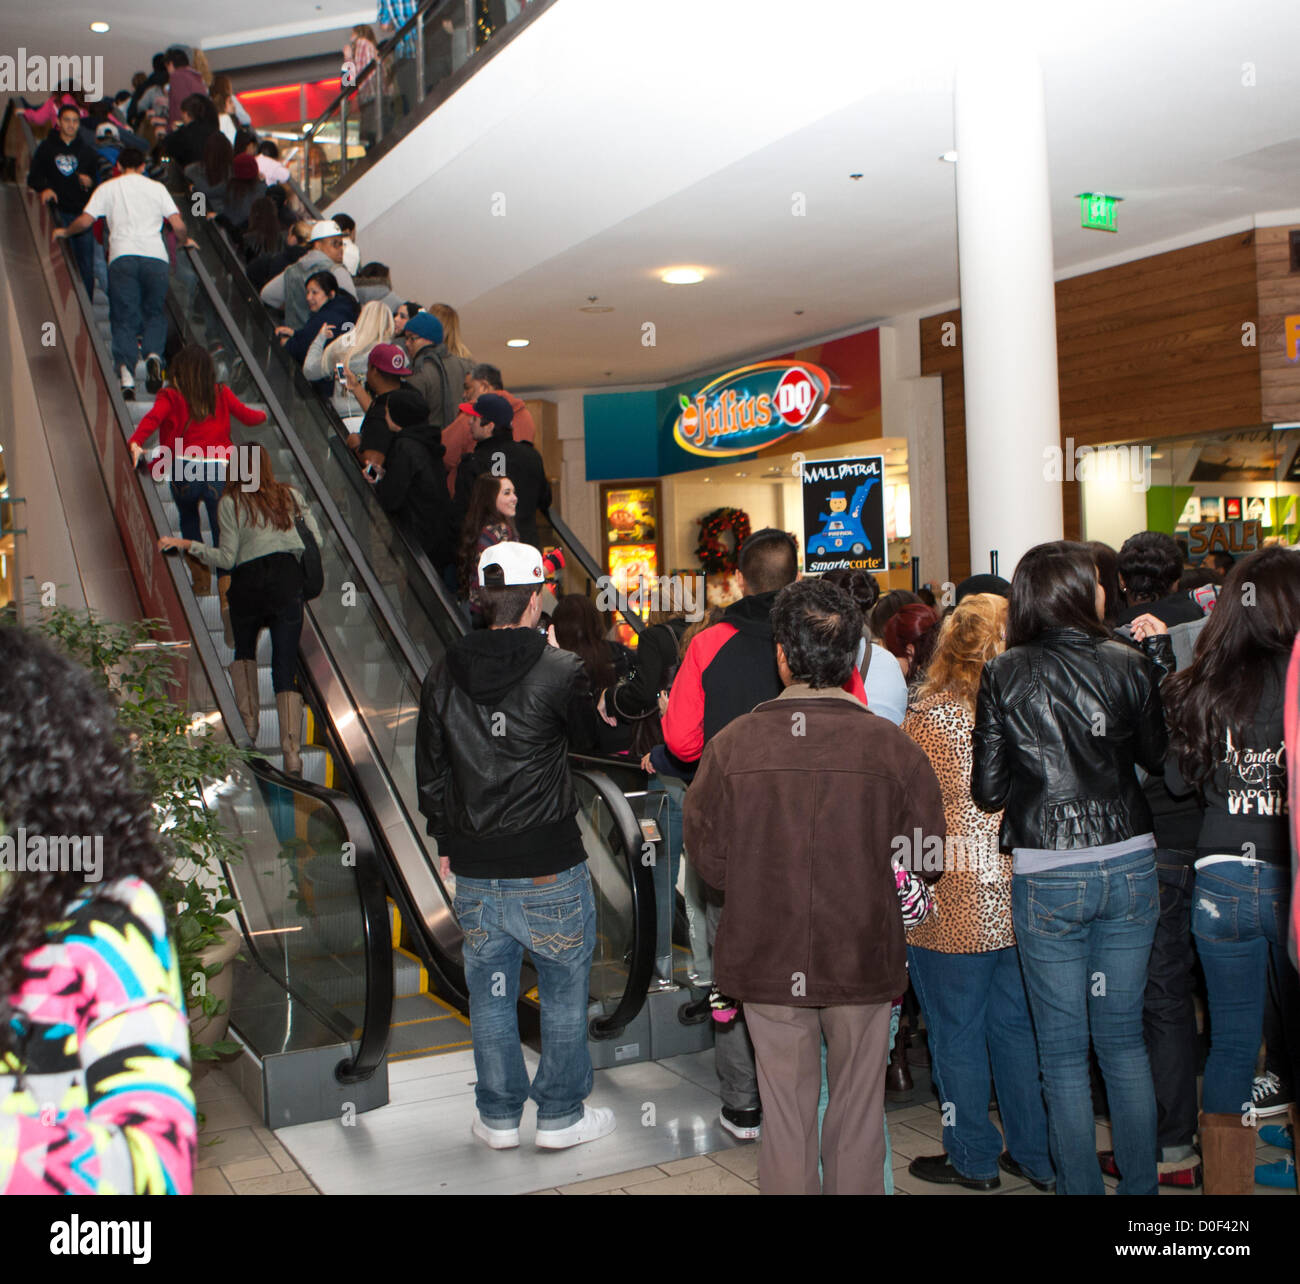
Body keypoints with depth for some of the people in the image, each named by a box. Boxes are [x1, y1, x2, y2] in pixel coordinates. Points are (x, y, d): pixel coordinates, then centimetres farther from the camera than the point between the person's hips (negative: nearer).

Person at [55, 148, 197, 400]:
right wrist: (186, 241, 31)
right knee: (155, 314, 13)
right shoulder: (156, 187, 17)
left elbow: (85, 220, 8)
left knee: (124, 318, 1)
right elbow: (178, 224, 10)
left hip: (123, 257, -1)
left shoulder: (108, 188, 15)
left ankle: (126, 374, -17)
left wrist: (64, 232, 28)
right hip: (156, 256, 1)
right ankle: (154, 355, -16)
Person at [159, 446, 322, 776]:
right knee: (285, 667, -1)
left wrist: (185, 544, 0)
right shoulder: (291, 495, 12)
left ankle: (248, 726, 12)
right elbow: (315, 541, 10)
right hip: (288, 582, 1)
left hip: (249, 582, -1)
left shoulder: (230, 503, 2)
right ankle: (292, 753, -16)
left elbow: (227, 558, -4)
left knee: (244, 651, 26)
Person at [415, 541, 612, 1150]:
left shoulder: (444, 675, 1)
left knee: (489, 986, 15)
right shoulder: (561, 671, -14)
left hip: (474, 868, 4)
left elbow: (430, 769, 8)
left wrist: (445, 842, 19)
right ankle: (560, 1114, 21)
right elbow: (589, 740, 4)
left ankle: (499, 1115, 26)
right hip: (549, 869, -4)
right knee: (564, 987, 12)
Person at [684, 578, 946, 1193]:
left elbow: (708, 856, -3)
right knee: (858, 1106, 17)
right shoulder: (892, 746, -13)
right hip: (863, 958, 0)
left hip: (766, 960, 1)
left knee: (784, 1108, 16)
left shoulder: (731, 744, -12)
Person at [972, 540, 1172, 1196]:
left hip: (1048, 877, -2)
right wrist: (1161, 659, 10)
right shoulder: (1127, 664, -5)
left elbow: (988, 790, -6)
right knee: (1123, 1037, 17)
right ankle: (1140, 1183, 27)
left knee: (1063, 1051, 9)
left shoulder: (1003, 675, -8)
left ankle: (1081, 1185, 18)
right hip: (1130, 866, 3)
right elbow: (1161, 756, 9)